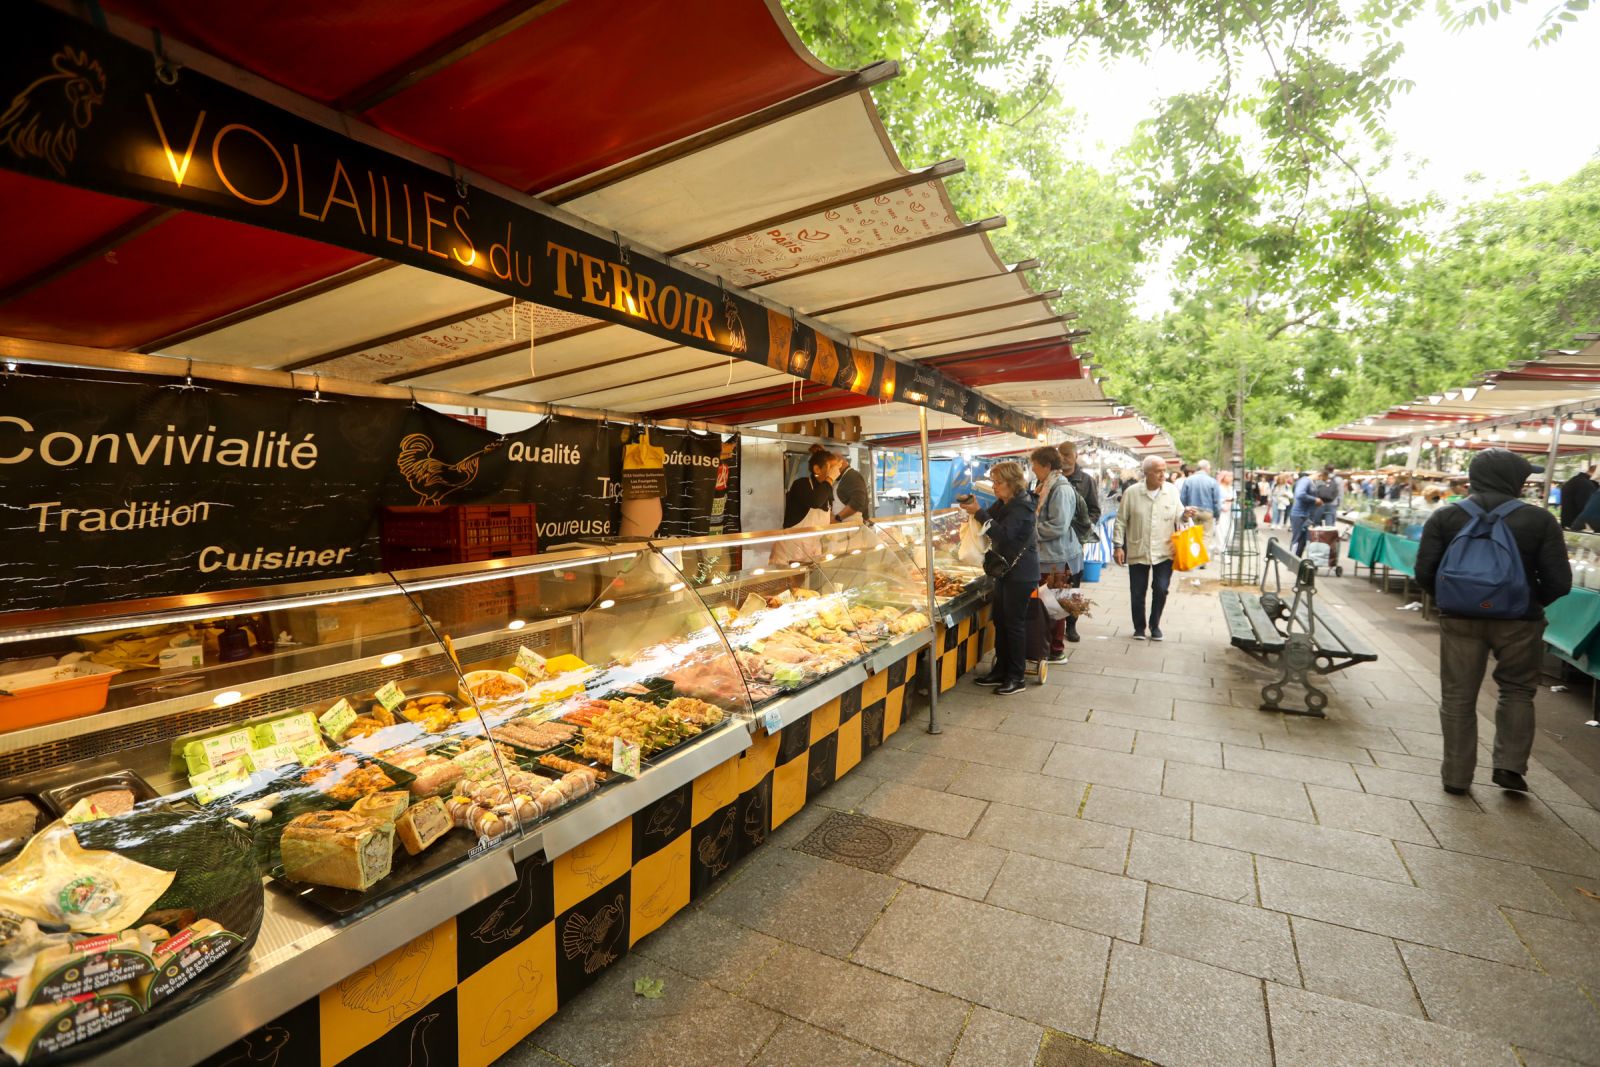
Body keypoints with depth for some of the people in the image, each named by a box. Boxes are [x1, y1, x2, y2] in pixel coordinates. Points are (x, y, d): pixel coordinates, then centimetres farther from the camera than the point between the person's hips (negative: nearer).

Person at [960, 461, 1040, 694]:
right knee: (1000, 621, 13)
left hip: (1021, 573, -9)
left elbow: (1002, 533, -26)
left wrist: (979, 513, -27)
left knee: (1014, 623, -2)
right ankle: (1001, 670, 24)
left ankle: (1016, 677, 9)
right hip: (1005, 570, 9)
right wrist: (973, 509, -4)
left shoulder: (1021, 506, -18)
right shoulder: (1002, 503, 10)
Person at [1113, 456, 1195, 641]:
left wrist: (1185, 515, -15)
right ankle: (1139, 627, 24)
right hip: (1138, 552, -1)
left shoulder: (1172, 491, 1)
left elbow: (1178, 518, 8)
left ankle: (1155, 625, 21)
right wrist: (1118, 546, -3)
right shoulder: (1132, 493, -5)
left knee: (1161, 589, -1)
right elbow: (1121, 521, -1)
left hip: (1164, 551, 1)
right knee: (1138, 592, 6)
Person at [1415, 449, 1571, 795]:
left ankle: (1456, 776, 17)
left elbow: (1425, 573, -7)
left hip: (1460, 618, 0)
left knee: (1458, 697, 9)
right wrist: (1532, 603, 15)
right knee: (1517, 691, 21)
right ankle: (1509, 765, 17)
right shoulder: (1540, 520, -5)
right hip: (1519, 620, 0)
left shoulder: (1445, 516, -4)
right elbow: (1559, 583, -5)